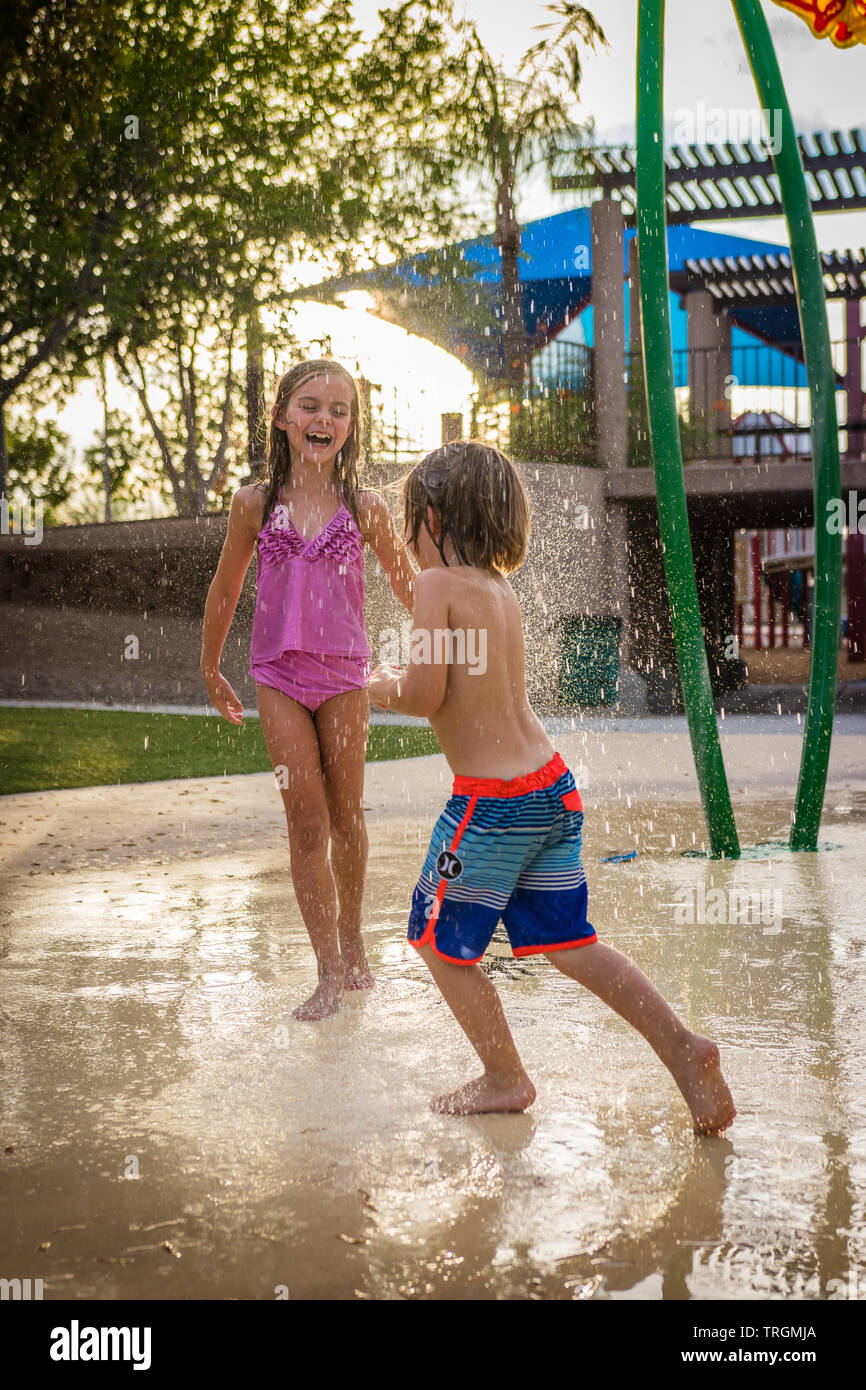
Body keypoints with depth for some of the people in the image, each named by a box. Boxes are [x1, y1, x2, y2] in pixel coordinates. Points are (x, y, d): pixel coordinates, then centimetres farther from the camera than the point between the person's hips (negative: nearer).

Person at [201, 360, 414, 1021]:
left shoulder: (365, 509, -4)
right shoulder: (255, 503, -2)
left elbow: (410, 587, 7)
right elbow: (225, 590, 10)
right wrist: (211, 670, 17)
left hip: (344, 674, 0)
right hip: (279, 676, 0)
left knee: (346, 814, 11)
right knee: (306, 819, -1)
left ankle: (352, 941, 31)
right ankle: (330, 970, 2)